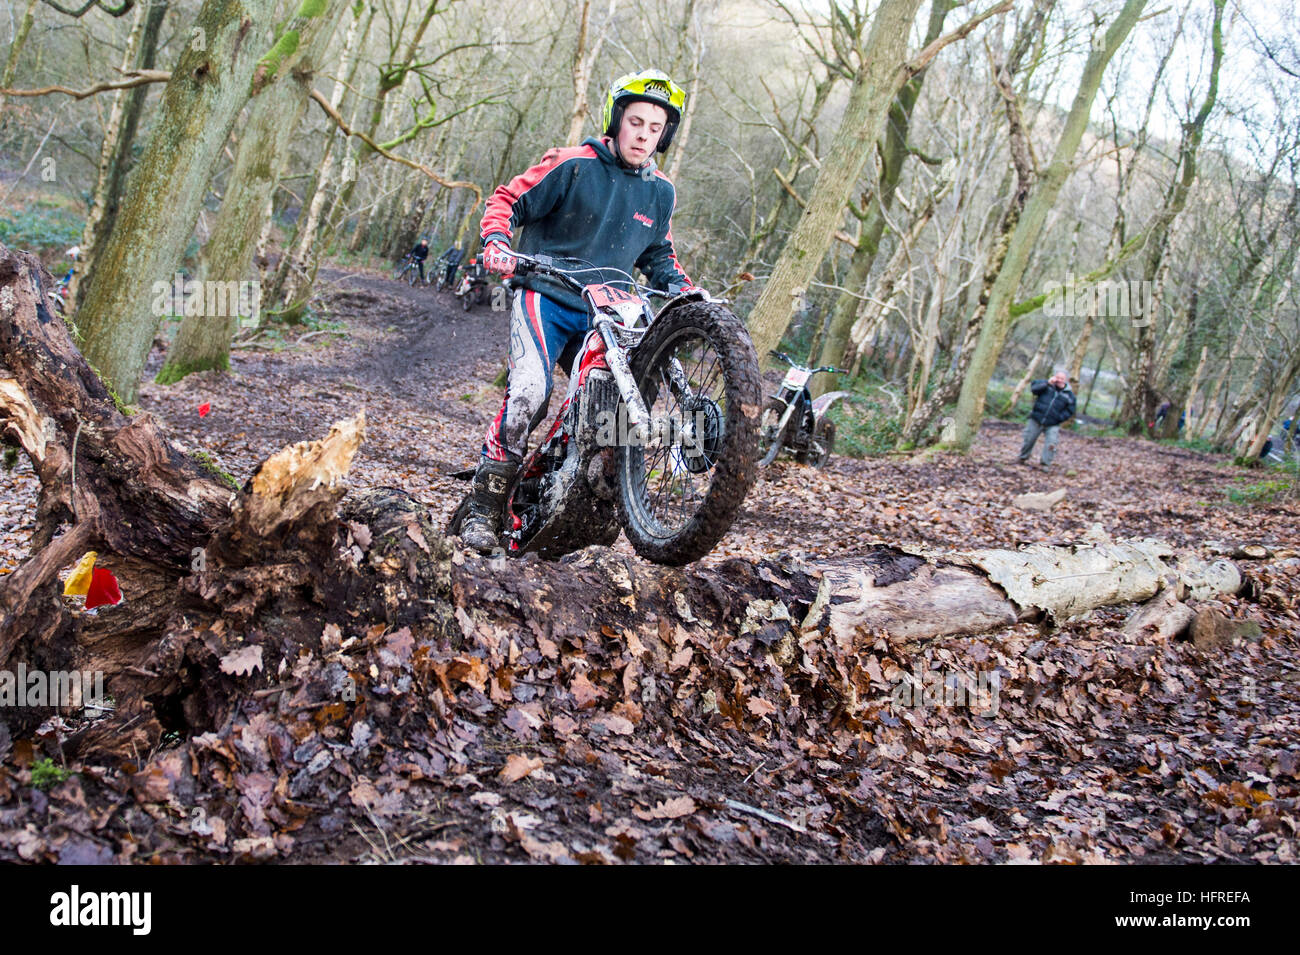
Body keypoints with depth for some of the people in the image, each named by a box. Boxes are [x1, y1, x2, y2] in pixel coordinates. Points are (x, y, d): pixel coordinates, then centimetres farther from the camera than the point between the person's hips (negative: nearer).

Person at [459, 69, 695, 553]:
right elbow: (508, 200, -1)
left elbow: (658, 254, 23)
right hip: (546, 297, -5)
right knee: (529, 391, -24)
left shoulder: (660, 192, 11)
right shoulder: (573, 165, -5)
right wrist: (497, 242, -20)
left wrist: (685, 293, 6)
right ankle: (483, 507, -14)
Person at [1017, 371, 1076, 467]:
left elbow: (1070, 411, 6)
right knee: (1028, 440, 10)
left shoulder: (1069, 395, 3)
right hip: (1036, 420, 0)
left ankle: (1046, 464, -2)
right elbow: (1034, 387, -14)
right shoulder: (1046, 386, 2)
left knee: (1051, 445, -14)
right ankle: (1023, 458, 33)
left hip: (1052, 425, 0)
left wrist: (1059, 418, -7)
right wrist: (1047, 383, -23)